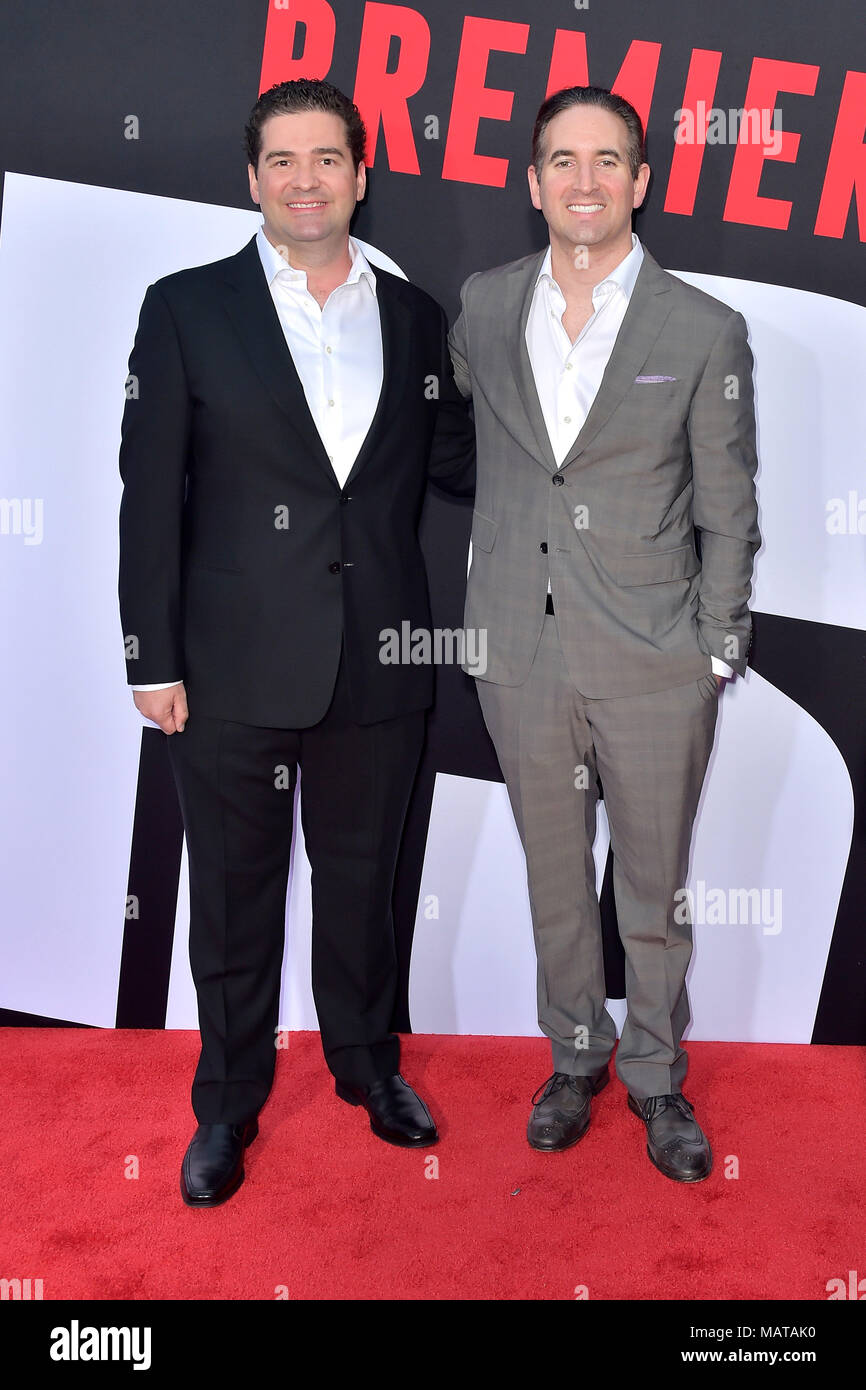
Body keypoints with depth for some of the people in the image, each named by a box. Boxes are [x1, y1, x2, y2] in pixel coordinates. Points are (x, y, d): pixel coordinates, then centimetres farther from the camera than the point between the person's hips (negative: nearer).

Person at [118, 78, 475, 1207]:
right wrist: (153, 659, -7)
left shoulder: (413, 316, 7)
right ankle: (229, 1104, 32)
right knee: (236, 892, 11)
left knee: (363, 878, 18)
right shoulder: (187, 308, -1)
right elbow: (151, 493, -4)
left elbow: (453, 461, 12)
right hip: (237, 668, -2)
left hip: (378, 666, 3)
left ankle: (369, 1064, 40)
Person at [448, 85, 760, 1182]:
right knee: (555, 873, 16)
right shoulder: (482, 308, 4)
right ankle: (575, 1058, 37)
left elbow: (728, 513, 0)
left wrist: (716, 656, -2)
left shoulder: (706, 331, -3)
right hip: (519, 650, 2)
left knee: (655, 884, 10)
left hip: (653, 662, -2)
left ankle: (656, 1076, 32)